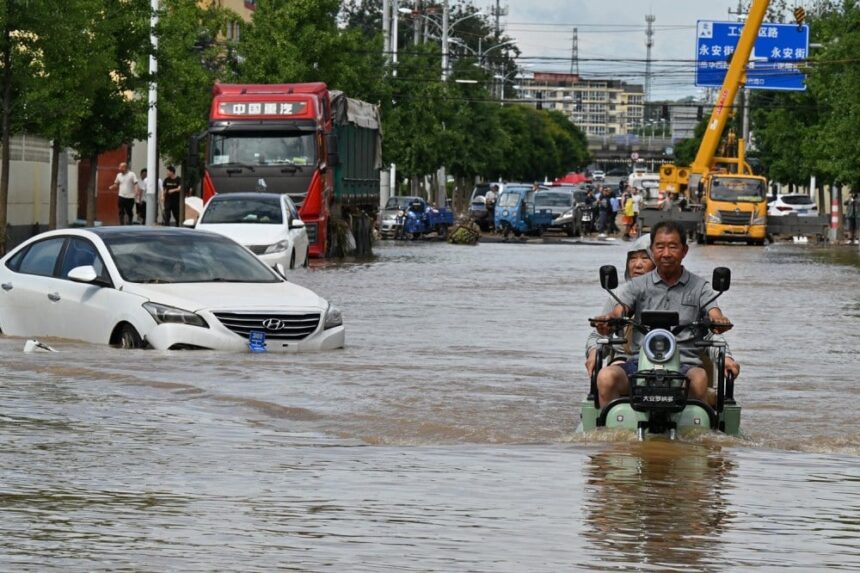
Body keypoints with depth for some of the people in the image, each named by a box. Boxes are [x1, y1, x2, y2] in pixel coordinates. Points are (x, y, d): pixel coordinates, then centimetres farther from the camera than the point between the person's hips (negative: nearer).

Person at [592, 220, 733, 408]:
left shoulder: (699, 287, 13)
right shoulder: (638, 286, 14)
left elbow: (714, 314, -1)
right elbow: (619, 311, 0)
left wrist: (719, 322, -28)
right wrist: (607, 322, -26)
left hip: (684, 364, -1)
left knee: (700, 378, -36)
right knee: (606, 377, -29)